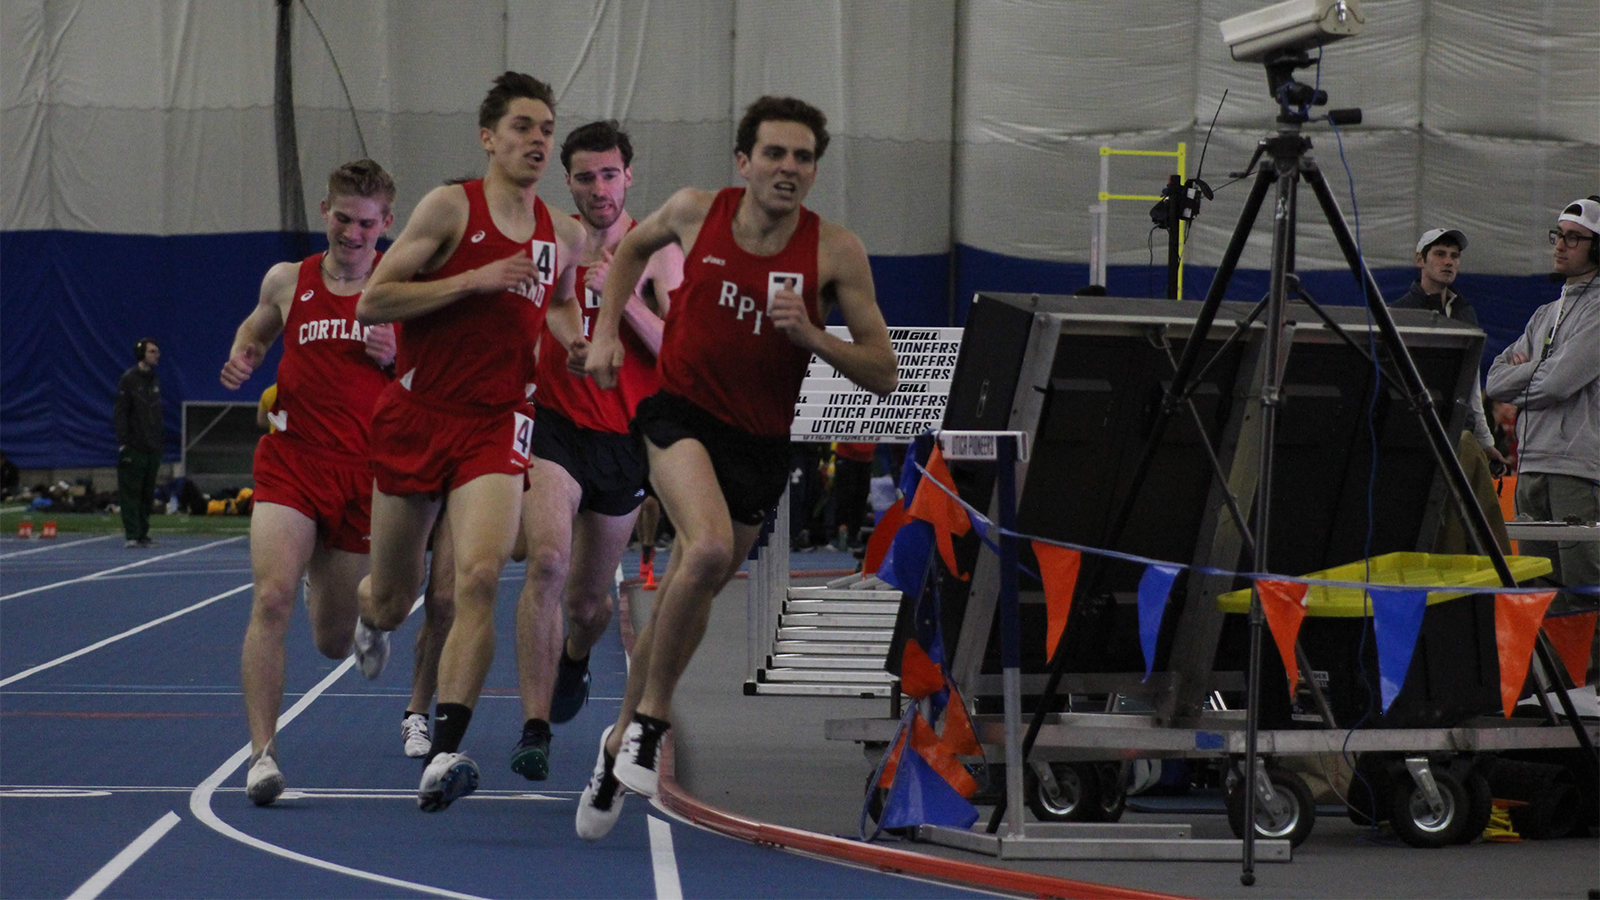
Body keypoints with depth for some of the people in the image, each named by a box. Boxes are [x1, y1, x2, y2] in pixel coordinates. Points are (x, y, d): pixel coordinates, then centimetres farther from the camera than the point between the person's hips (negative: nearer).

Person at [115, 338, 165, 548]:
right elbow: (120, 412, -9)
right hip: (134, 448, -7)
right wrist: (123, 442, -15)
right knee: (130, 492, -6)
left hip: (152, 448, 7)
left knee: (147, 493, 8)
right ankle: (131, 534, -6)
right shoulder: (129, 379, -5)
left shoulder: (155, 381, 15)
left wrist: (161, 437, 14)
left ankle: (143, 534, 12)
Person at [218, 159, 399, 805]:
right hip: (290, 461, 0)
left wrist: (398, 359, -15)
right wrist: (241, 358, 4)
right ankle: (262, 752, -20)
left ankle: (341, 591, 50)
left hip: (363, 471, 0)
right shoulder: (287, 281, 5)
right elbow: (256, 327, 26)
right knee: (272, 599, -23)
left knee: (334, 643, 11)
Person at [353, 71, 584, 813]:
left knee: (479, 578, -21)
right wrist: (472, 281, -19)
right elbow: (371, 302, -11)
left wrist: (575, 341, 9)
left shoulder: (563, 236, 9)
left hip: (496, 425, 2)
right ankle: (371, 611, 51)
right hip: (416, 416, -2)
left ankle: (444, 754, -23)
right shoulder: (451, 208, -6)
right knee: (394, 598, 11)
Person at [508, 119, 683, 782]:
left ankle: (575, 658, 50)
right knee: (547, 561, -24)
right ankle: (535, 728, -22)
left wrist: (624, 296, -22)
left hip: (624, 439, 1)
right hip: (556, 427, -1)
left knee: (589, 597, 12)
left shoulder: (656, 252, -2)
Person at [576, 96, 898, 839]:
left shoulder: (836, 251, -10)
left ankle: (622, 739, 34)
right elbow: (633, 248, 17)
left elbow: (882, 374, -9)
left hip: (760, 443, 2)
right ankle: (652, 715, -13)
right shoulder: (697, 211, -7)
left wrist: (810, 335, -24)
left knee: (684, 601, 12)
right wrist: (606, 332, 6)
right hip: (680, 413, -2)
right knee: (710, 547, -31)